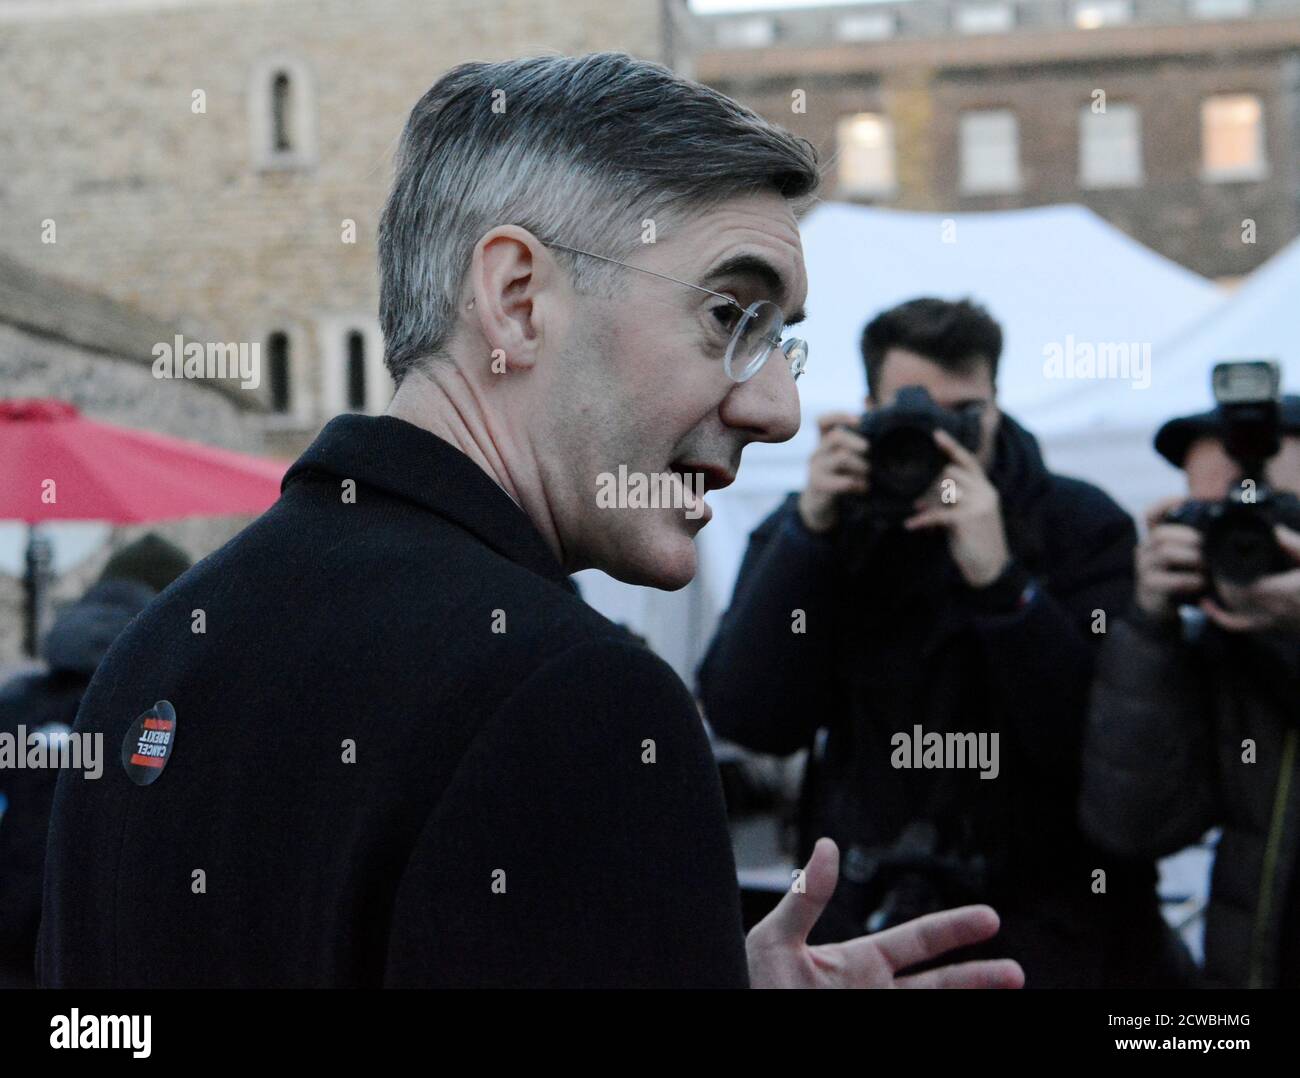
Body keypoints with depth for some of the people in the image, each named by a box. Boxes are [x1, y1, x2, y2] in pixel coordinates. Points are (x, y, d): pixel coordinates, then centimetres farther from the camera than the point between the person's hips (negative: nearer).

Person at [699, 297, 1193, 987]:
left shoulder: (1084, 526, -8)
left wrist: (999, 580, -29)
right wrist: (811, 534, -21)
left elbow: (1098, 745, -19)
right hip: (865, 919, 2)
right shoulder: (805, 530, -1)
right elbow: (746, 721, -14)